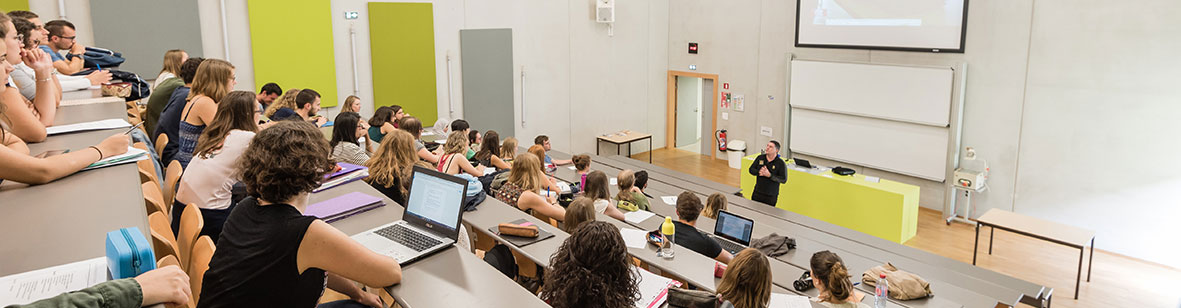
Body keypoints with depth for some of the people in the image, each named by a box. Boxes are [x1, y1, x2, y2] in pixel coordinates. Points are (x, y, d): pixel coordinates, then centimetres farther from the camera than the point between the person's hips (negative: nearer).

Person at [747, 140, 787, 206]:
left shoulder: (781, 163, -10)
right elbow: (751, 170, 7)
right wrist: (759, 172, -16)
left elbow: (784, 179, -15)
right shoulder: (760, 158, 3)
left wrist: (769, 175, -24)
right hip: (757, 193, 4)